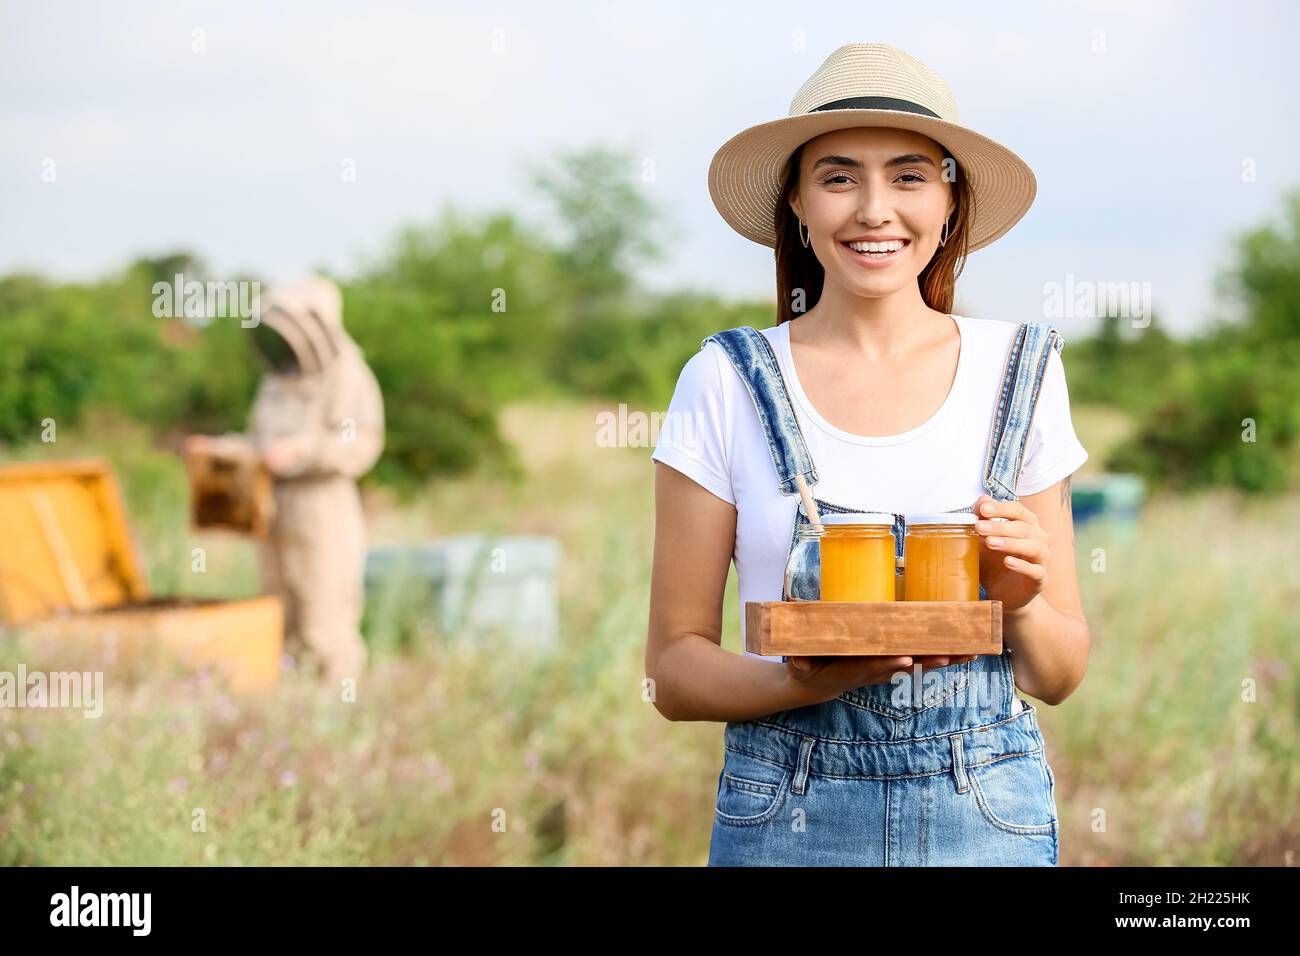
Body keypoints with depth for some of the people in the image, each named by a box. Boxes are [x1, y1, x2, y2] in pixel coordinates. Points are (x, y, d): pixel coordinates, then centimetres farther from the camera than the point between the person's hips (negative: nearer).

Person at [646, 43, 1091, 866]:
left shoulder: (1019, 373, 1)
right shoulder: (727, 384, -3)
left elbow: (1061, 675, 7)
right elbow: (674, 668, -2)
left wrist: (1019, 606, -14)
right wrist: (803, 683, -20)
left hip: (988, 818, 1)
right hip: (787, 821, -1)